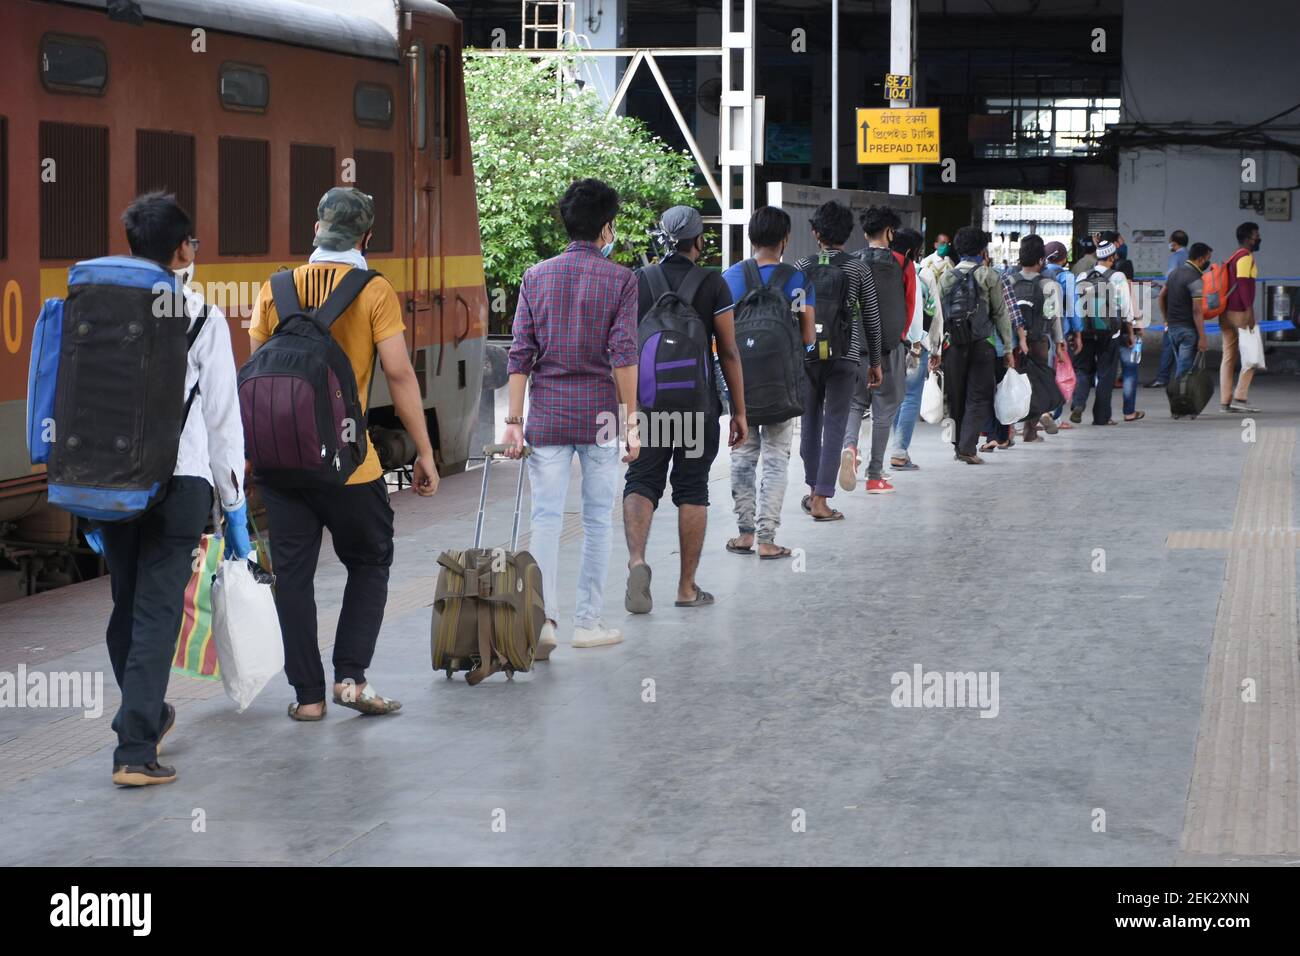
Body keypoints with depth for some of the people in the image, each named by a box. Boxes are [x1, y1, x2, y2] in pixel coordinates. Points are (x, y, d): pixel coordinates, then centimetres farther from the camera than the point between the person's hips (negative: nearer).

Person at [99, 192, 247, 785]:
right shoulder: (201, 317, -4)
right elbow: (223, 418, -3)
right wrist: (234, 508, 4)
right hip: (180, 482, -4)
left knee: (125, 607, 18)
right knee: (157, 613, -3)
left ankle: (148, 715, 38)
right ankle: (135, 751, -10)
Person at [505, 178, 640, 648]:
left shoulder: (536, 277, 5)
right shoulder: (620, 279, -3)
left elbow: (521, 354, 2)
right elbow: (624, 354, -8)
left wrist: (514, 420, 3)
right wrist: (631, 420, -4)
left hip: (547, 413, 2)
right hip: (599, 413, -2)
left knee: (545, 519, 1)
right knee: (597, 520, 9)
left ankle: (542, 617, -15)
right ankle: (587, 621, 13)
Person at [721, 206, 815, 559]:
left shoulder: (731, 276, -2)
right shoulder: (798, 279, -6)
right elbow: (808, 336, -6)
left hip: (740, 378, 2)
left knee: (742, 455, 14)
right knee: (775, 459, 4)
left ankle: (745, 532, 16)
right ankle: (766, 539, 0)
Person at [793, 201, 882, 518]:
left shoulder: (803, 266, 1)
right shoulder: (858, 268, -1)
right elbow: (872, 317, 3)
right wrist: (875, 362, 12)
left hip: (807, 355, 2)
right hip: (844, 357, -2)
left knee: (810, 422, 16)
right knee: (834, 426, 0)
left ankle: (813, 491, 25)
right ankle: (821, 500, -5)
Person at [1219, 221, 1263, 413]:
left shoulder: (1233, 257, 20)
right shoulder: (1246, 257, -10)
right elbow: (1243, 283, -20)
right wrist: (1249, 310, -24)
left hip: (1227, 312, 9)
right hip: (1240, 312, -9)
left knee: (1229, 357, 6)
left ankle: (1225, 400, 4)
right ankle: (1240, 397, -10)